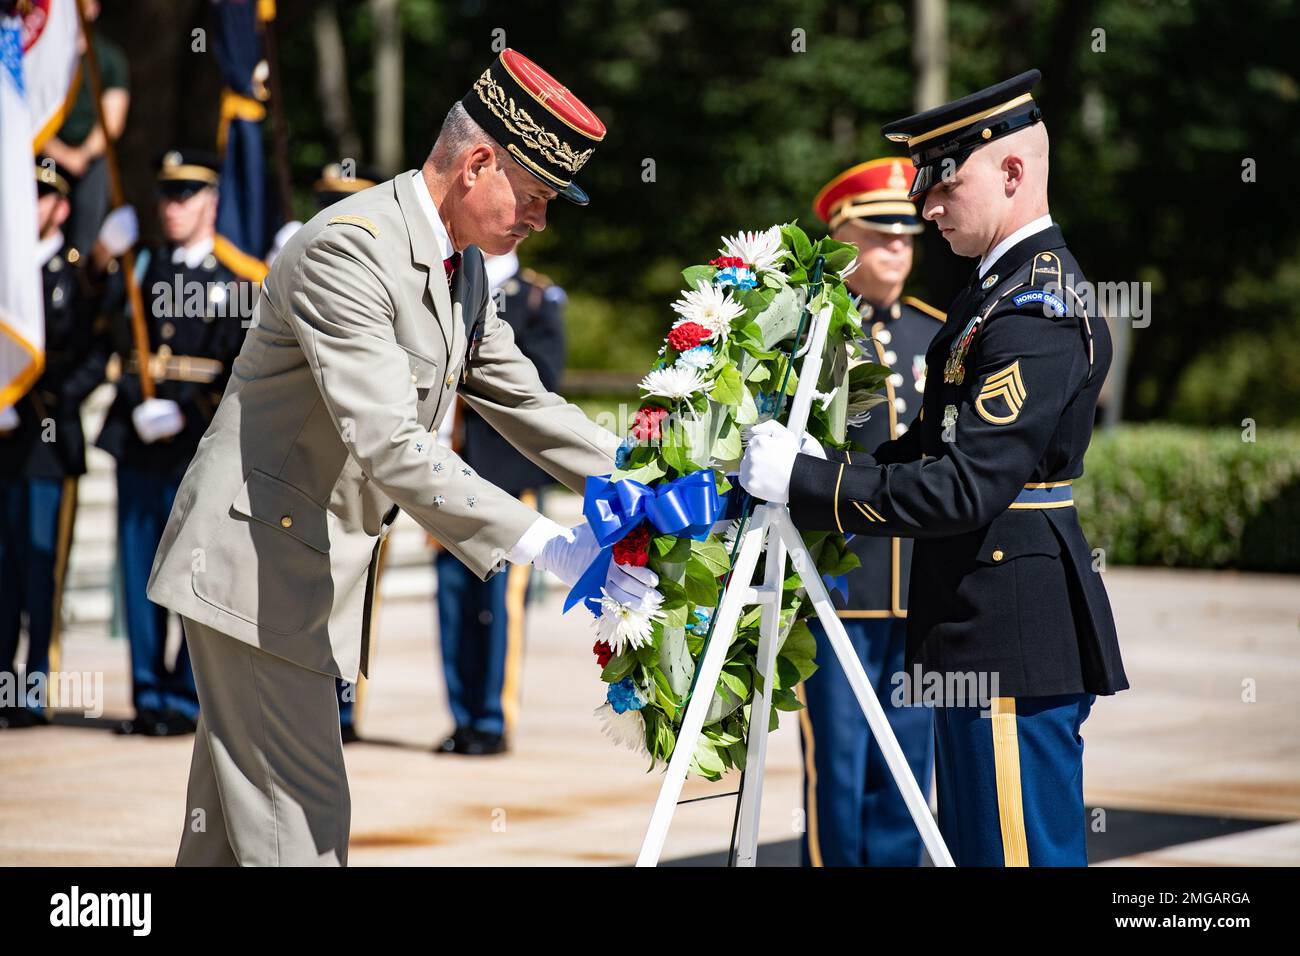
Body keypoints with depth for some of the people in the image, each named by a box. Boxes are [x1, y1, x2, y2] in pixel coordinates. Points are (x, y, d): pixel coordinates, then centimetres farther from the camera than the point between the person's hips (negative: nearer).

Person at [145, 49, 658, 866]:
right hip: (259, 561, -10)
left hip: (322, 568, 10)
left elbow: (525, 404, 18)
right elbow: (386, 442, -31)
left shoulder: (462, 267, 9)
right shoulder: (349, 248, -23)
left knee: (233, 815, 14)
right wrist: (543, 544, -34)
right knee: (301, 817, -9)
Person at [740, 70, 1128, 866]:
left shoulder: (1036, 313, -18)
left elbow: (963, 492, -24)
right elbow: (941, 444, 18)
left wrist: (803, 481, -19)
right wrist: (823, 467, 5)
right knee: (975, 846, 16)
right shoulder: (1011, 281, 15)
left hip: (1014, 640, -11)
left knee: (1021, 850, -5)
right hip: (983, 631, 11)